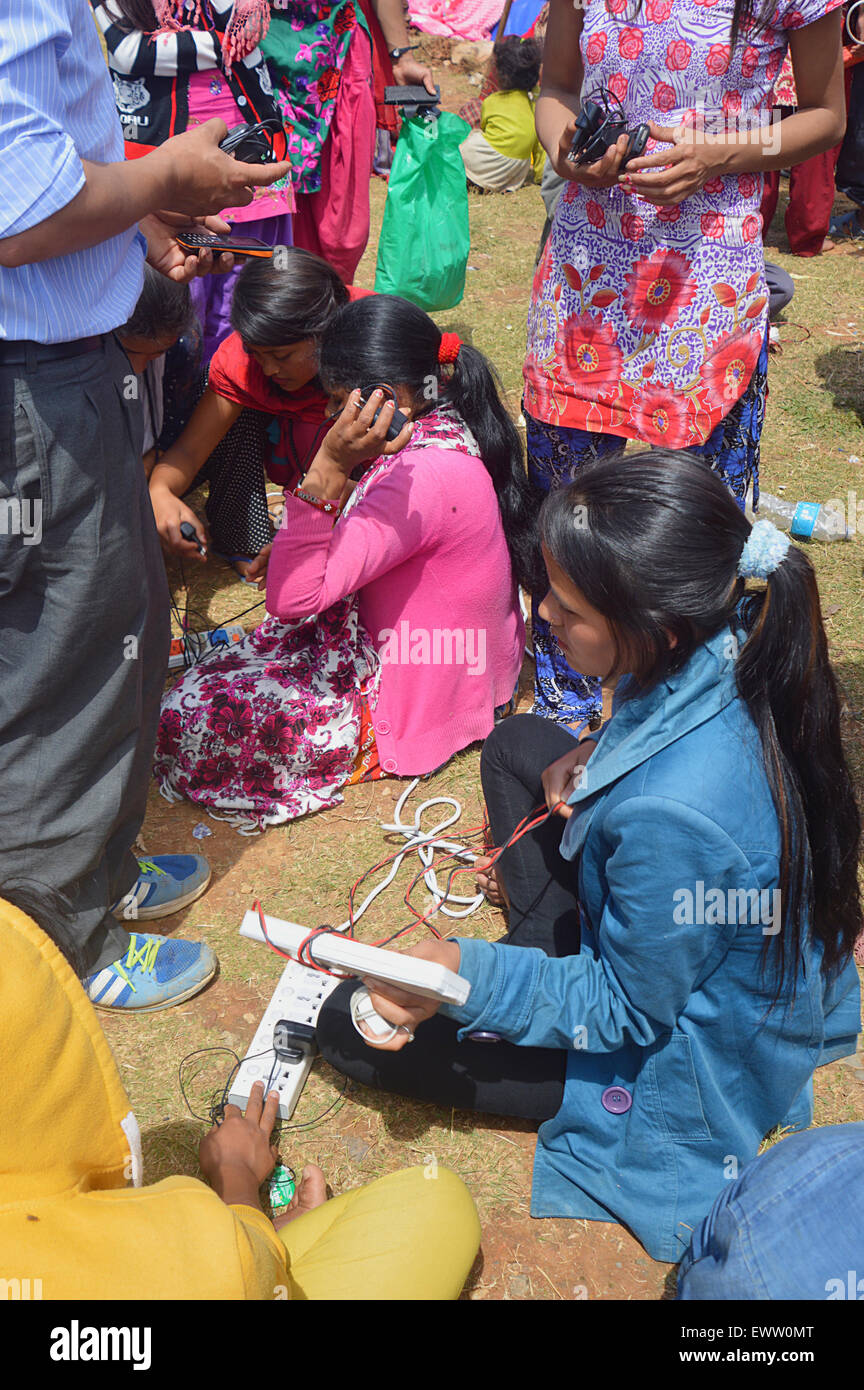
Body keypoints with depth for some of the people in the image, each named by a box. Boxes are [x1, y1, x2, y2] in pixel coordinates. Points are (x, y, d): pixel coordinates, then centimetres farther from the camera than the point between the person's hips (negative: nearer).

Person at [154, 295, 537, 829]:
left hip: (421, 704, -10)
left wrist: (328, 468, -44)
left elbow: (292, 598, -36)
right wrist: (299, 548, 5)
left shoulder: (424, 478, -33)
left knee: (194, 714, -11)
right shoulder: (455, 434, -2)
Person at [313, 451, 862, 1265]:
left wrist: (471, 980, -33)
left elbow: (629, 1011, -26)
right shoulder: (723, 650, -20)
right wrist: (598, 758, -10)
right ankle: (549, 956, 14)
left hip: (680, 1059, -7)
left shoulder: (669, 815, -43)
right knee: (517, 745, 16)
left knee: (352, 1027, -5)